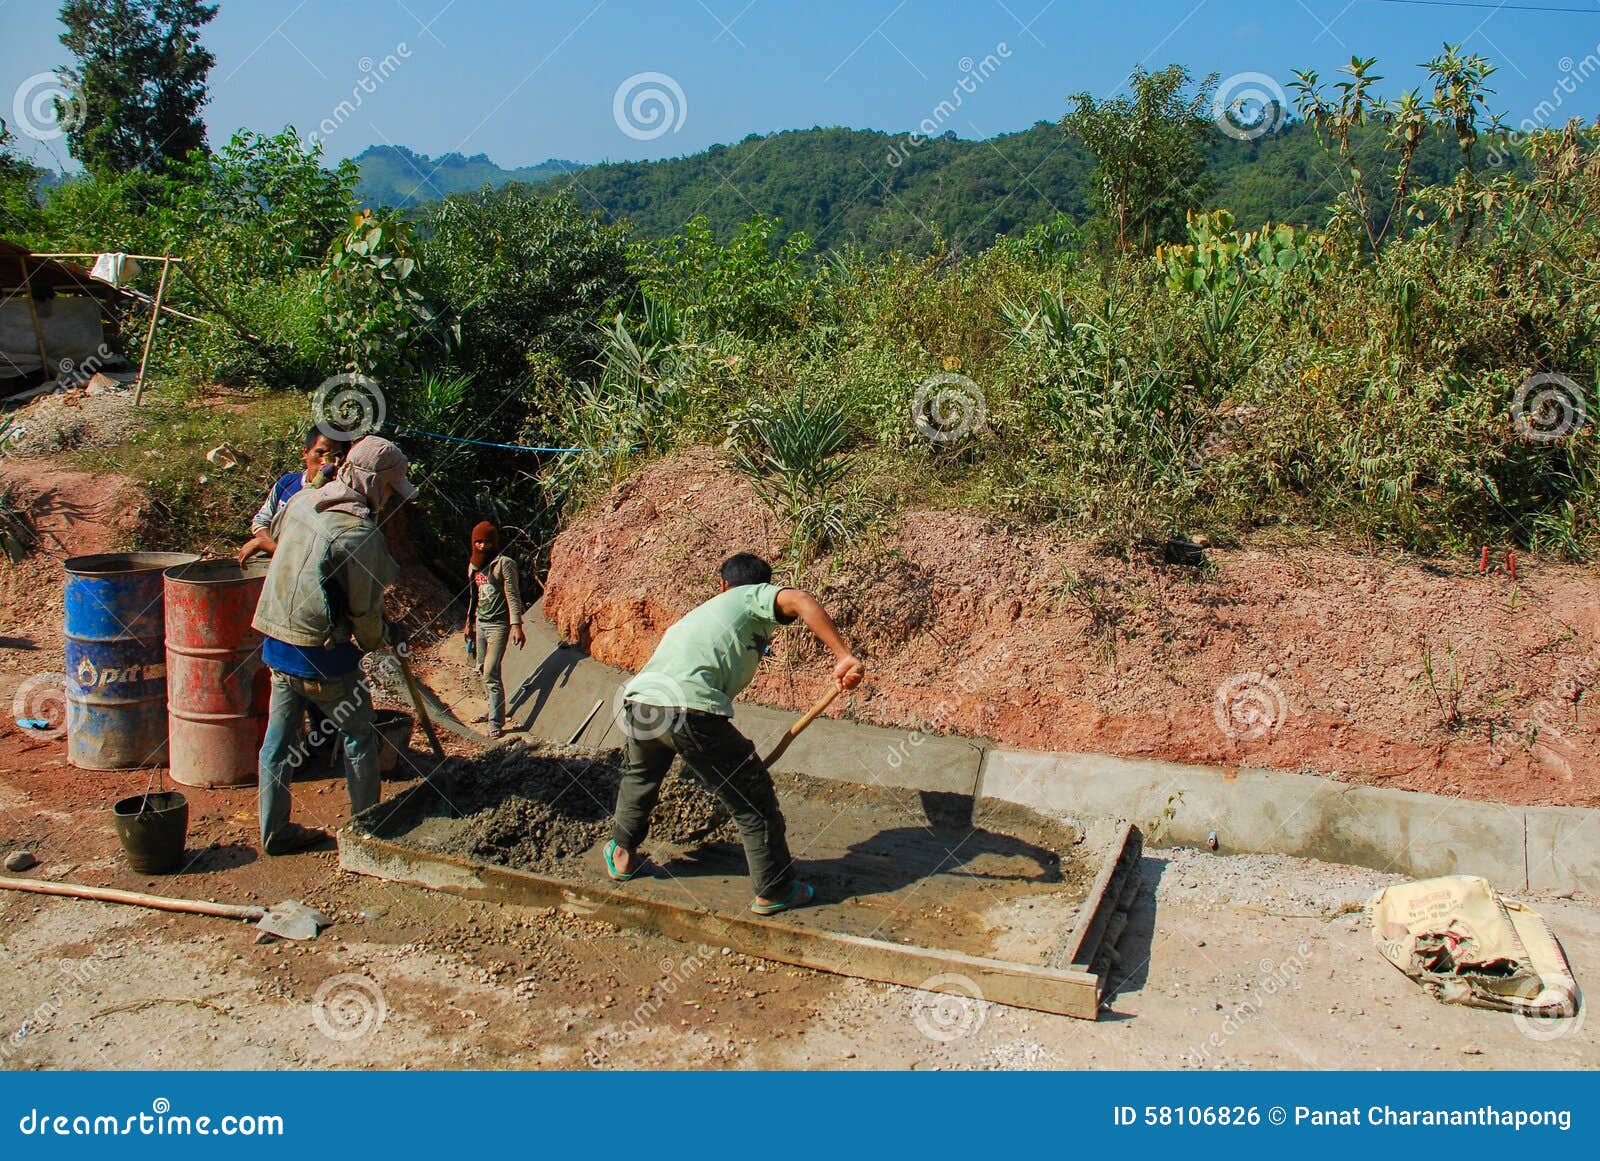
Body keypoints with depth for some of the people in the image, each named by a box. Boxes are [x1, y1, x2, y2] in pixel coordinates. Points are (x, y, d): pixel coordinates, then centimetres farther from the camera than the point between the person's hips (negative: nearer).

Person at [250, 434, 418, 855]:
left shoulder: (300, 502, 2)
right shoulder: (360, 534, -20)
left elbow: (274, 532, 26)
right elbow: (364, 612, -14)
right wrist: (385, 636, 7)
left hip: (277, 644, 7)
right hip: (323, 655, -7)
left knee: (279, 739, 15)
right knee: (359, 735, 11)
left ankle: (274, 831, 26)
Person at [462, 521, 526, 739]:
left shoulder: (504, 564, -11)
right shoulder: (473, 566, 12)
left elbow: (513, 596, -15)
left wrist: (516, 626, -22)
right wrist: (469, 624, 25)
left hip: (498, 624, -8)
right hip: (481, 623, 8)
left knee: (491, 672, -12)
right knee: (483, 670, 12)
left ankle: (496, 721, -9)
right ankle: (493, 710, 26)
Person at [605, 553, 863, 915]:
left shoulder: (704, 610, 35)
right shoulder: (756, 598, 14)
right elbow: (800, 601, -9)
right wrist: (844, 657, -13)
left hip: (639, 699, 7)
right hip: (691, 709, -7)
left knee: (639, 777, 37)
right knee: (754, 797, 9)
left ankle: (623, 855, 52)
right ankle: (774, 892, 18)